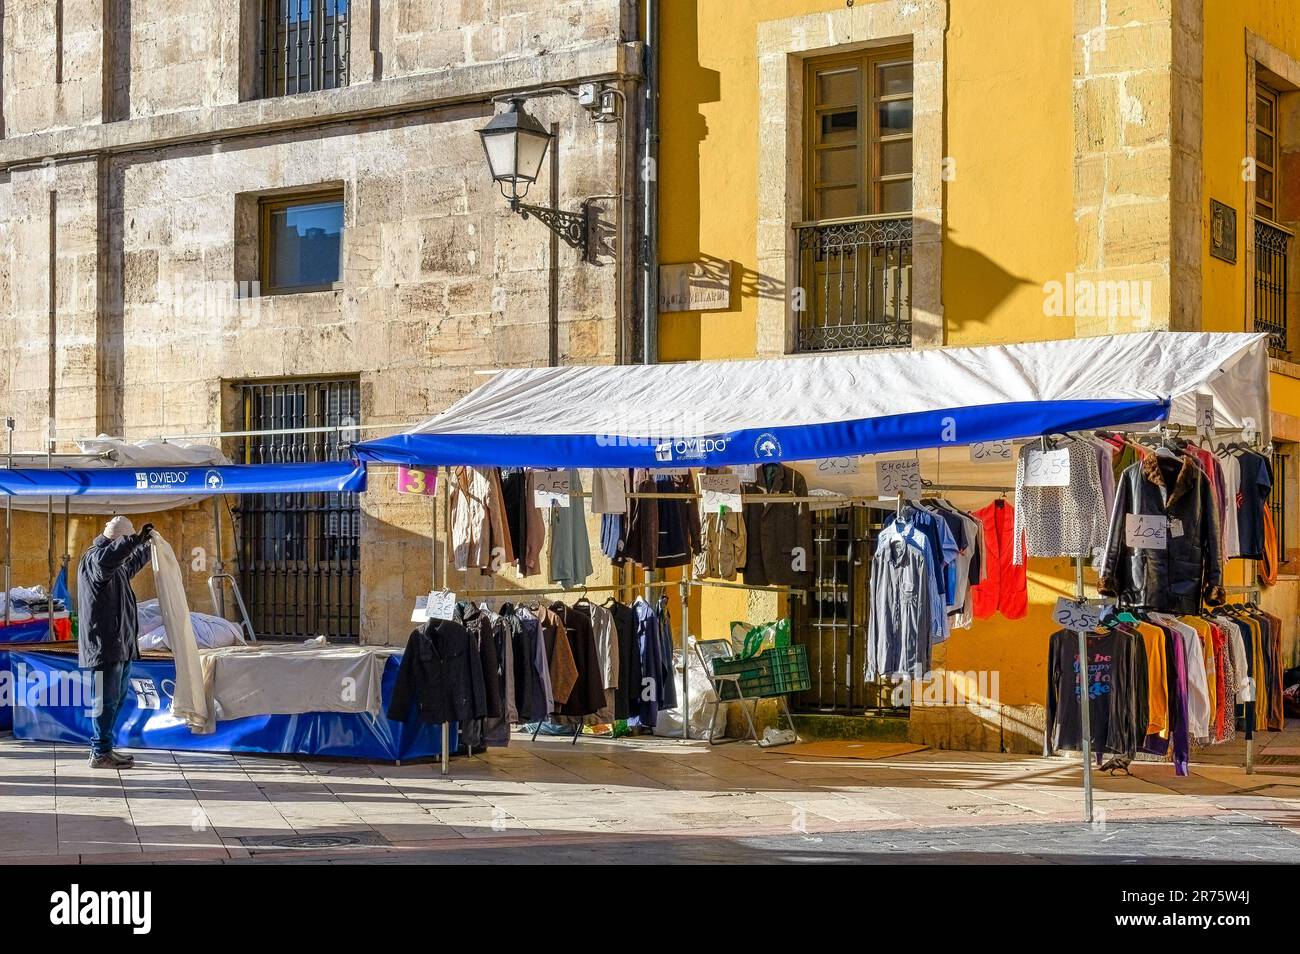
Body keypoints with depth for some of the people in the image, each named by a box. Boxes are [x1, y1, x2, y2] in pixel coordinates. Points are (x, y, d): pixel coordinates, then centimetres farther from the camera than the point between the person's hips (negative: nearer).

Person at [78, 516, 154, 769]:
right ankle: (100, 753, -5)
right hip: (105, 644, -11)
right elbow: (108, 559, -39)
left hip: (120, 644, 11)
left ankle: (103, 748, 24)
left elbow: (130, 566, 44)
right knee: (107, 699, -8)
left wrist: (147, 546, 51)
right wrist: (136, 539, -42)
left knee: (117, 698, 16)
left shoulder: (117, 566, 20)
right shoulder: (93, 558, -13)